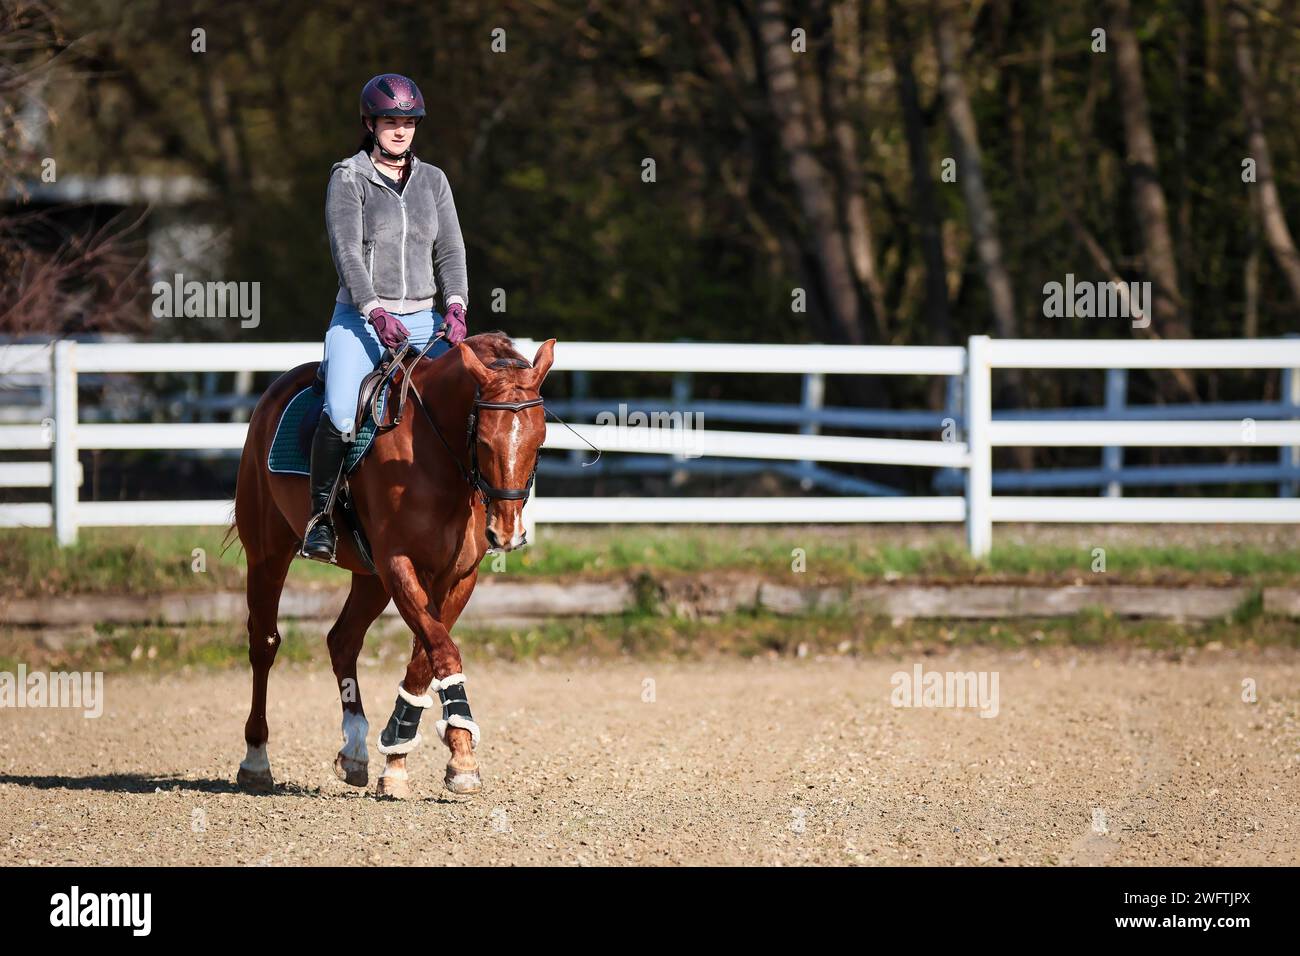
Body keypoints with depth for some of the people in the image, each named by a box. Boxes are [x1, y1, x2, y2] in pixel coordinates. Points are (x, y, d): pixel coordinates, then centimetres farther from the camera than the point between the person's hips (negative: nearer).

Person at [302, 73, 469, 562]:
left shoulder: (433, 181, 13)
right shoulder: (348, 178, 0)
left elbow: (450, 250, 6)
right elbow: (347, 251, -11)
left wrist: (455, 306, -12)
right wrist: (376, 313, -24)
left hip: (422, 320, 4)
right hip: (360, 318, -4)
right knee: (342, 413, -26)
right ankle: (320, 514, -12)